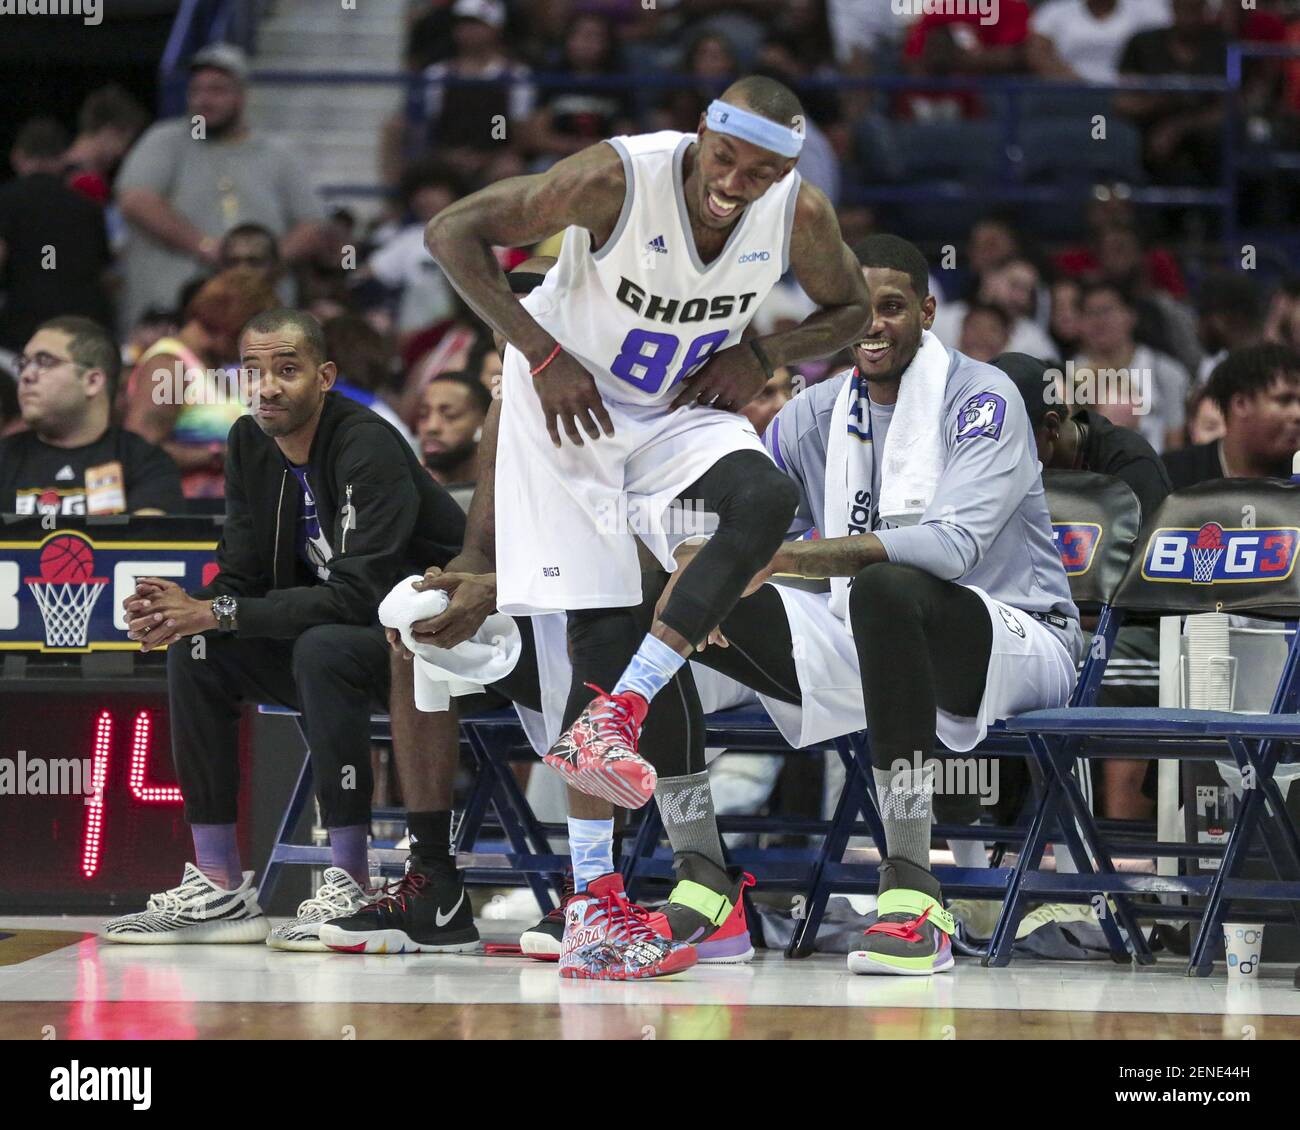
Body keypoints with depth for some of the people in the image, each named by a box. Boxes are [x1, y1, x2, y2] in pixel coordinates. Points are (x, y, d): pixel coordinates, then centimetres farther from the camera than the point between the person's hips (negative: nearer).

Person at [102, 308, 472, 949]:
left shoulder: (368, 447, -23)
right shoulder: (251, 445, 1)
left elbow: (357, 596, -30)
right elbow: (242, 577, 3)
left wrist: (218, 613, -31)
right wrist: (187, 611, -22)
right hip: (333, 632, 8)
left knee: (322, 649, -35)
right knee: (194, 652, -7)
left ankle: (352, 887, -29)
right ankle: (219, 889, -7)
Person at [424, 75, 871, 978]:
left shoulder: (800, 215, -15)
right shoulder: (619, 178, -27)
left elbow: (850, 309, 7)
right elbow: (453, 233, -20)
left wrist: (760, 356, -11)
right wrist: (542, 355, -23)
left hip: (681, 409, 4)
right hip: (572, 402, -4)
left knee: (766, 500, -29)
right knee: (600, 635, -9)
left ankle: (610, 721, -26)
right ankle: (591, 902, -2)